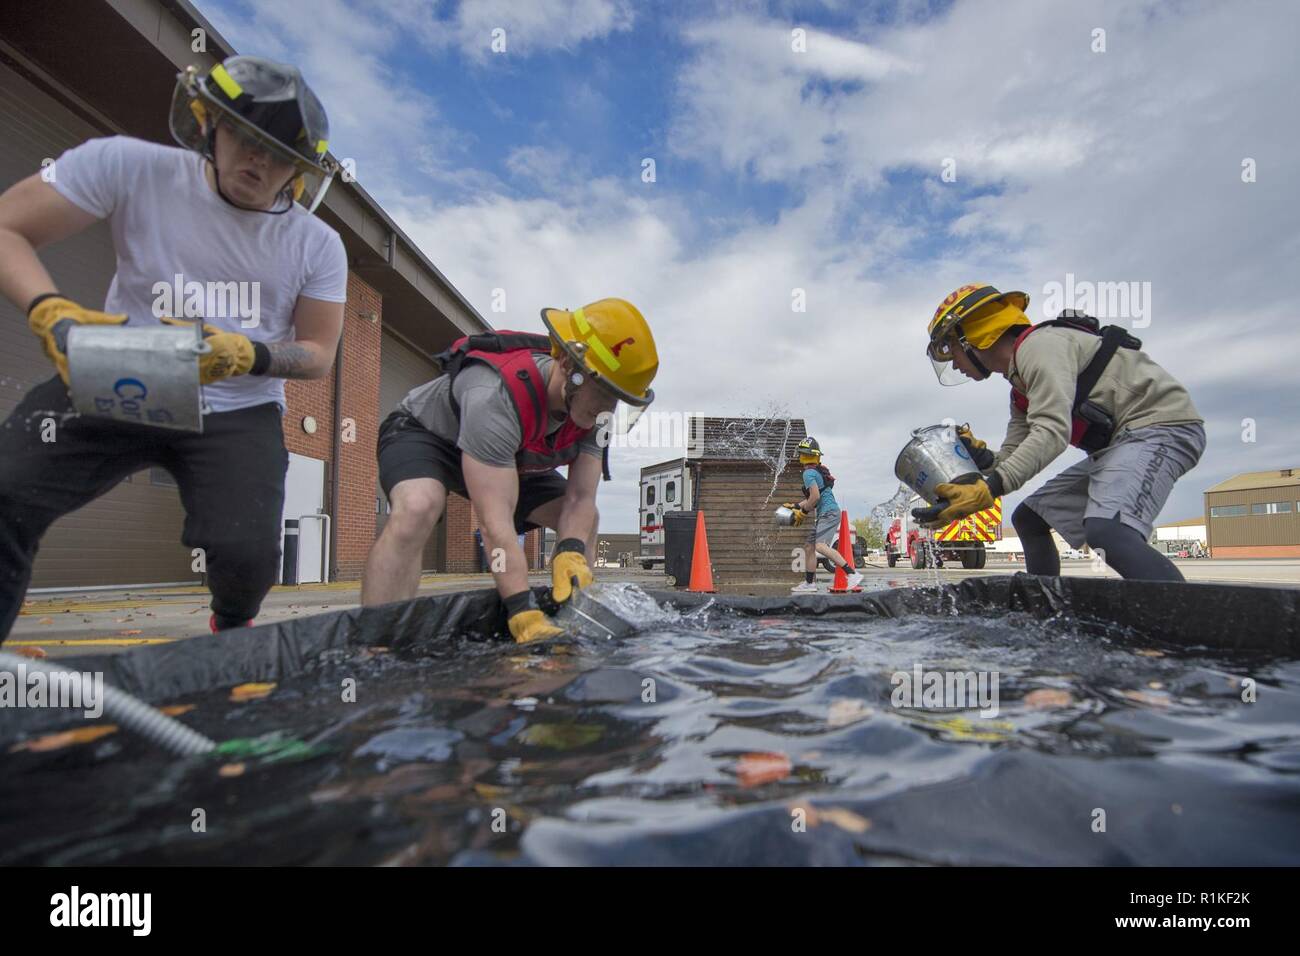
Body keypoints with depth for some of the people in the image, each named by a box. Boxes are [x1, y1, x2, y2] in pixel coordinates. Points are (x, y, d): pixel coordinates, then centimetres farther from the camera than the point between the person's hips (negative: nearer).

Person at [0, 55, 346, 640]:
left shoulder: (318, 247, -1)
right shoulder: (127, 167, -4)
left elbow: (319, 356, 1)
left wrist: (247, 356, -20)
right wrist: (51, 311, -24)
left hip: (237, 410, 0)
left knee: (247, 555, -18)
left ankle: (230, 636, 21)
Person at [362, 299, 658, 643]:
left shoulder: (596, 410, -20)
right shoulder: (495, 397, -42)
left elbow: (580, 500, -19)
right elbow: (495, 522, -46)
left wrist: (571, 554, -40)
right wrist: (526, 617, -50)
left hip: (508, 457, 7)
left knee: (585, 521, -3)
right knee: (417, 509, -39)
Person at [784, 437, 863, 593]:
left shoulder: (809, 472, -10)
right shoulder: (818, 470, 21)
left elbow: (815, 497, -20)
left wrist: (803, 512, -8)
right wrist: (796, 505, 22)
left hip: (829, 512, -11)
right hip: (824, 514, 11)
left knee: (820, 546, -26)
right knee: (809, 547, 13)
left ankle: (852, 574, -25)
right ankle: (809, 583, 20)